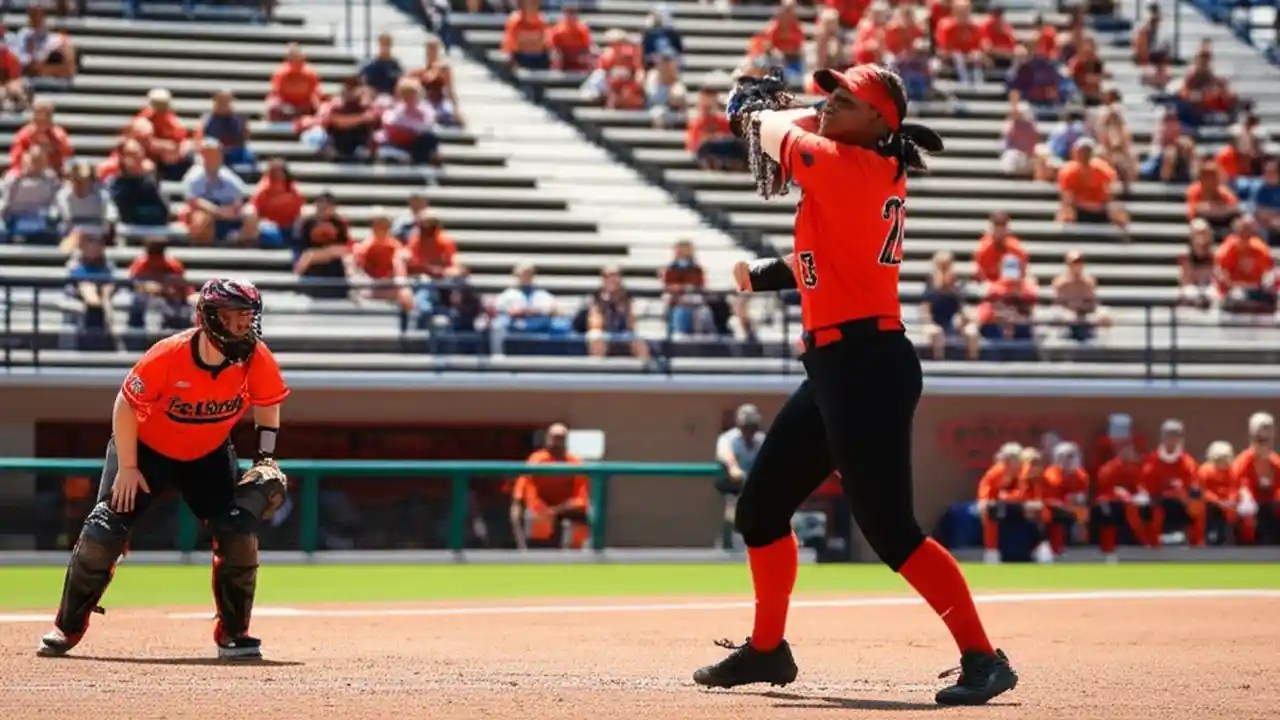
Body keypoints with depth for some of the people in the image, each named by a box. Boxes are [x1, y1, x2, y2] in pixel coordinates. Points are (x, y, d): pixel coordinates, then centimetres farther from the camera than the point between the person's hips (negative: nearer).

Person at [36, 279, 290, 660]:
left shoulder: (257, 359, -22)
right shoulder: (168, 356, -32)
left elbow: (267, 404, -1)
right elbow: (126, 404, -19)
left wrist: (266, 457, -10)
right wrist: (127, 468, -19)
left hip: (209, 455, 3)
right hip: (147, 447, -3)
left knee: (239, 531, -15)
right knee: (105, 530, -10)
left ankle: (233, 633, 0)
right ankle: (67, 628, 6)